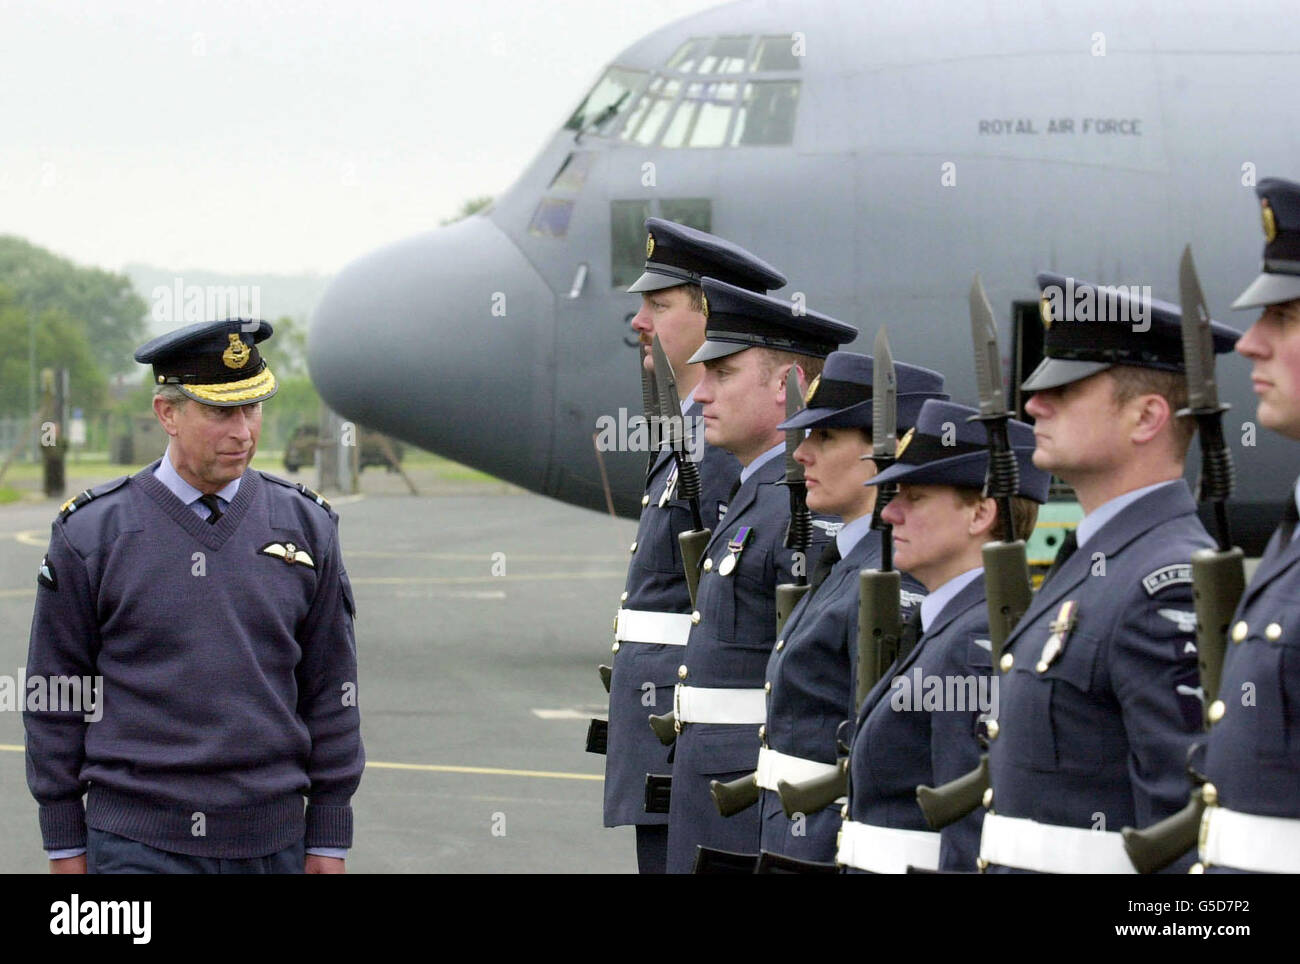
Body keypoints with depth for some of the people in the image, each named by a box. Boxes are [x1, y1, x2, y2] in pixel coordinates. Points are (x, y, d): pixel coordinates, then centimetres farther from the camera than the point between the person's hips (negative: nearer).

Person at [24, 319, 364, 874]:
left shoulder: (305, 527, 6)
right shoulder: (91, 533, -2)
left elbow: (331, 695, 9)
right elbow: (55, 703, 2)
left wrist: (329, 842, 6)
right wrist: (65, 845, 1)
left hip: (272, 844, 3)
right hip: (137, 845, -3)